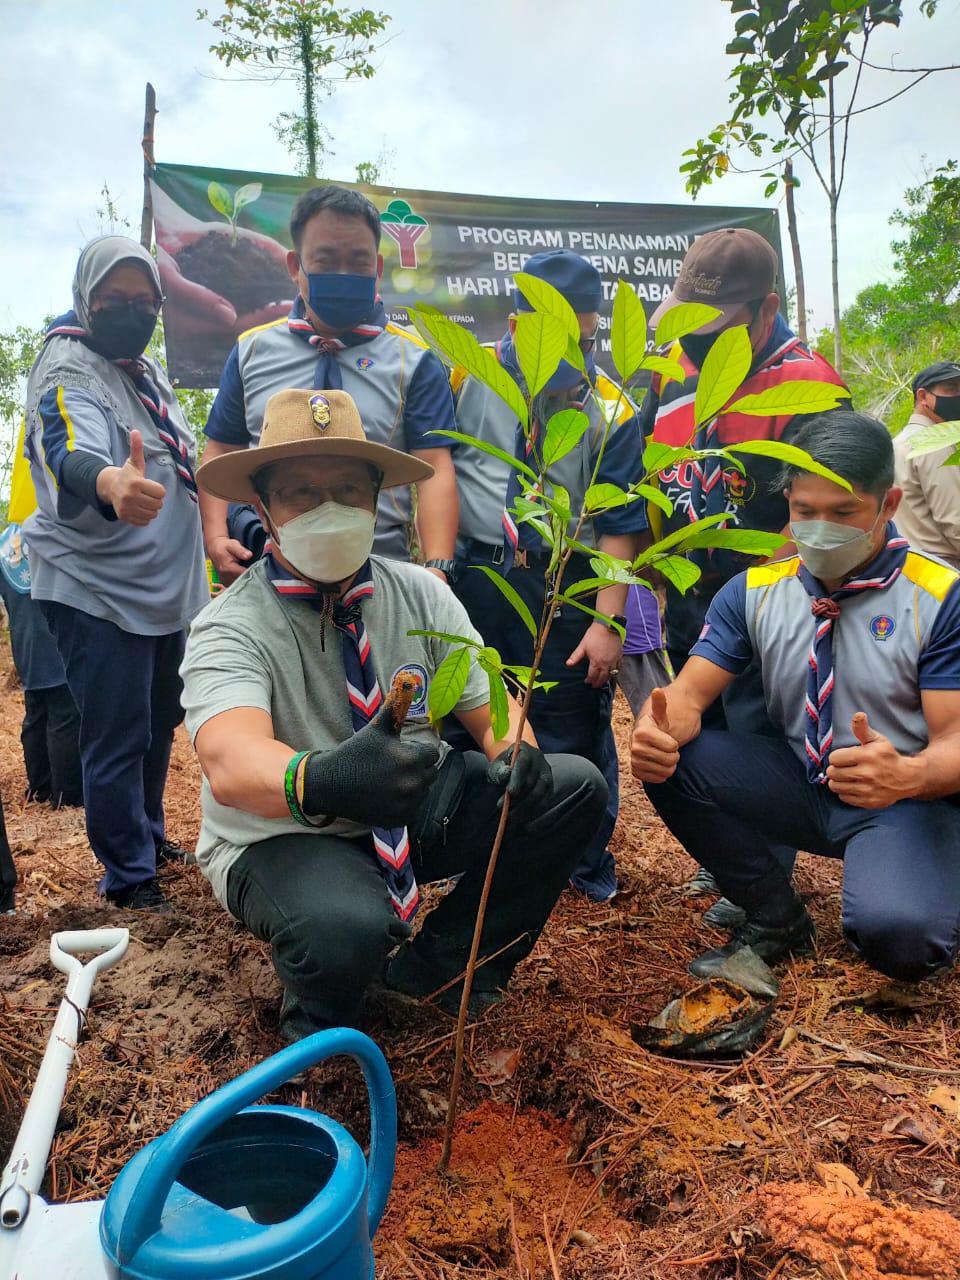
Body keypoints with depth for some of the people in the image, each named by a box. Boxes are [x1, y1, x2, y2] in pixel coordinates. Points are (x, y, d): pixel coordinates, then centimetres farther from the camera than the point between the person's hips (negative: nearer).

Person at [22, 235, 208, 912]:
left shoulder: (150, 369, 12)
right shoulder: (67, 369, -14)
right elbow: (69, 454, -36)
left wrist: (207, 552, 24)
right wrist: (109, 482, -59)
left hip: (167, 587, 9)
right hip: (98, 590, -8)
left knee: (159, 724, 20)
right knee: (118, 739, -3)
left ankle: (149, 835, 38)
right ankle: (128, 877, 13)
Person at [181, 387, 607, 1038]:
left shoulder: (421, 593, -5)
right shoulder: (231, 628, -19)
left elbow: (493, 713, -6)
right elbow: (231, 764, -38)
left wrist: (518, 757, -30)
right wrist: (325, 779, -60)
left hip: (413, 812, 5)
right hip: (281, 835, -4)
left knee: (576, 787, -13)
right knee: (345, 930, -38)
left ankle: (441, 964, 2)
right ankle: (320, 1028, 1)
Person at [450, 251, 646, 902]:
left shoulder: (611, 408, -4)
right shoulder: (466, 375, -2)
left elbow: (619, 526, -4)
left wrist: (609, 623, -9)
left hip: (564, 584, -1)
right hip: (470, 575, 2)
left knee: (577, 728, 7)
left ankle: (591, 859, 30)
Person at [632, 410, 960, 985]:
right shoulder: (755, 590, -2)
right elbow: (692, 692, -7)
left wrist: (907, 776, -40)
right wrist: (658, 730, -32)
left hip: (905, 800, -3)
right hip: (800, 784, 4)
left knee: (899, 934, -33)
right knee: (669, 759, -20)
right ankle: (776, 918, -1)